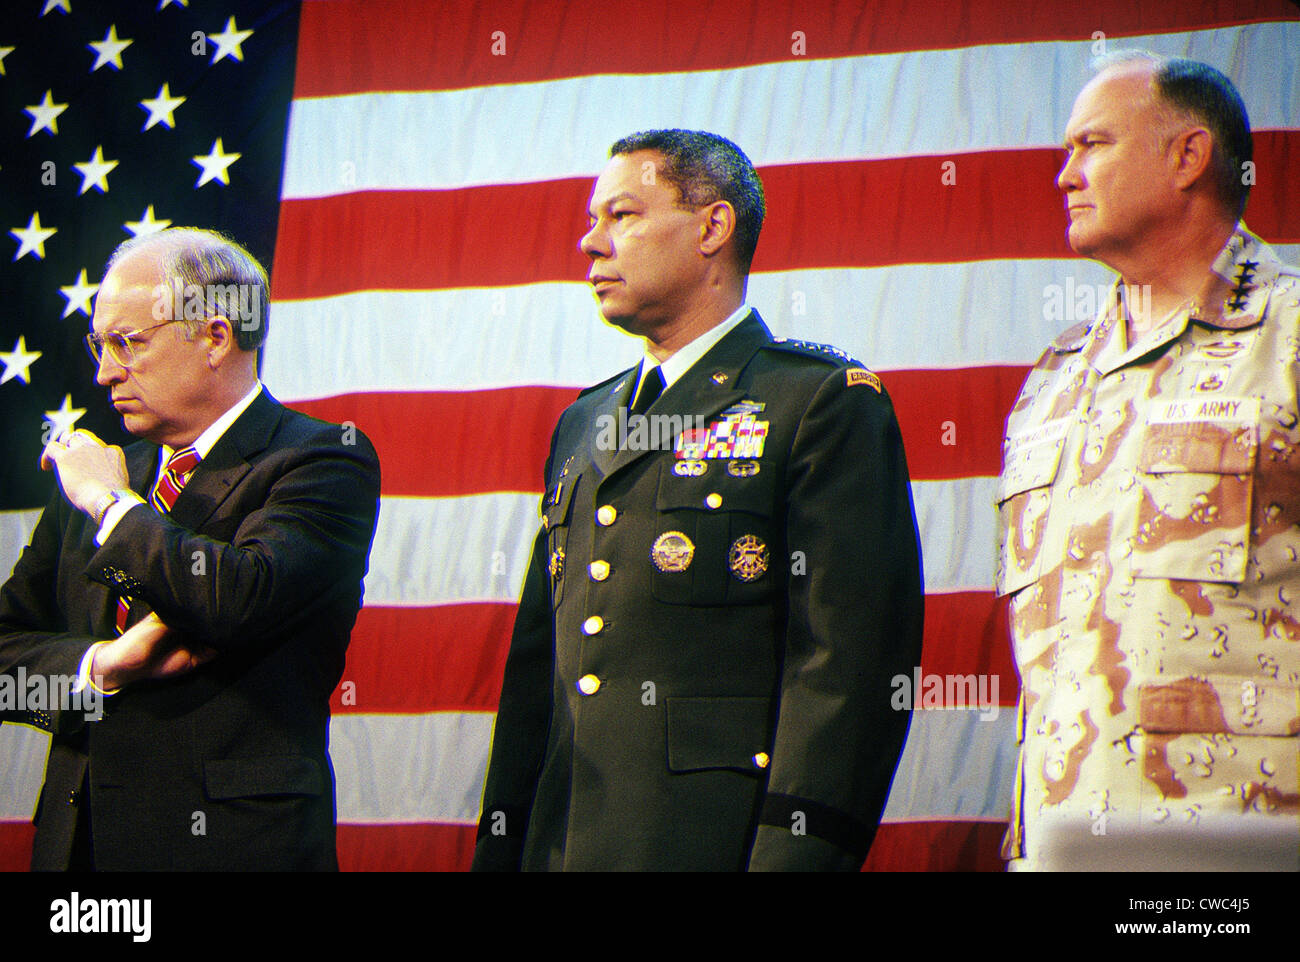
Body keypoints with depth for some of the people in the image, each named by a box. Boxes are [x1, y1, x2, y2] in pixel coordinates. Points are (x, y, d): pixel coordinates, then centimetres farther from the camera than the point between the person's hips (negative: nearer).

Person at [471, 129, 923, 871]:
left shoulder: (826, 401, -2)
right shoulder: (583, 425, 20)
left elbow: (850, 663, -11)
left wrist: (796, 853, -19)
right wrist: (500, 849, 12)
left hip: (718, 841, -6)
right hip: (561, 846, 6)